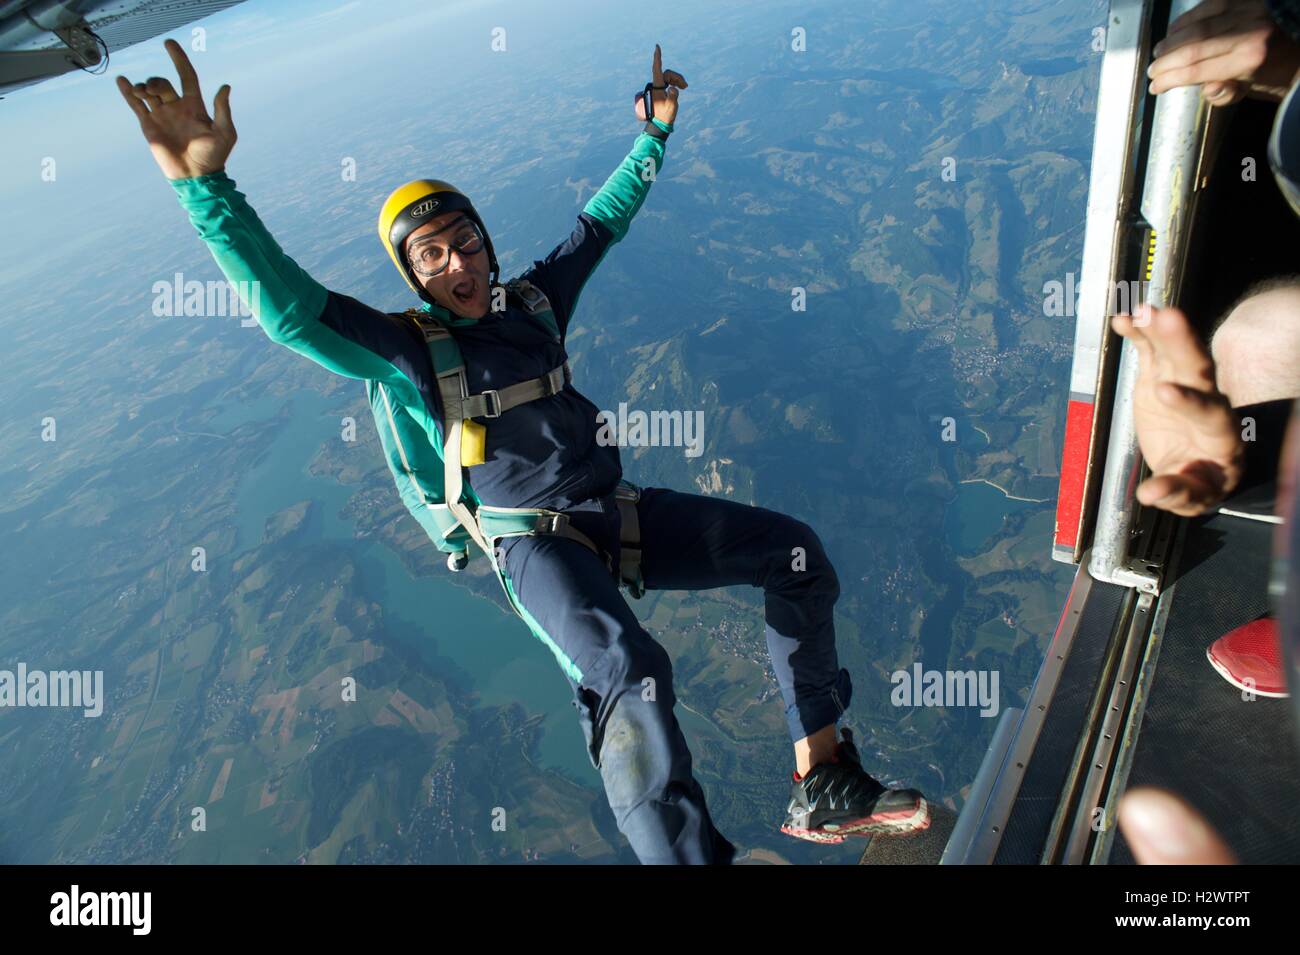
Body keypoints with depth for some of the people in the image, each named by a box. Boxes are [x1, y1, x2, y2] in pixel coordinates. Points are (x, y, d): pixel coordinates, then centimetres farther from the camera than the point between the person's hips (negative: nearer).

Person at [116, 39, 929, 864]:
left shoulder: (532, 300, 11)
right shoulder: (405, 351, -4)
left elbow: (602, 222, 25)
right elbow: (291, 308, -20)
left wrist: (654, 132, 29)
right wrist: (206, 183, -33)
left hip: (616, 512, 7)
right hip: (534, 545, -6)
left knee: (794, 551, -1)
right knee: (630, 676, -36)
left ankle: (824, 790, 4)